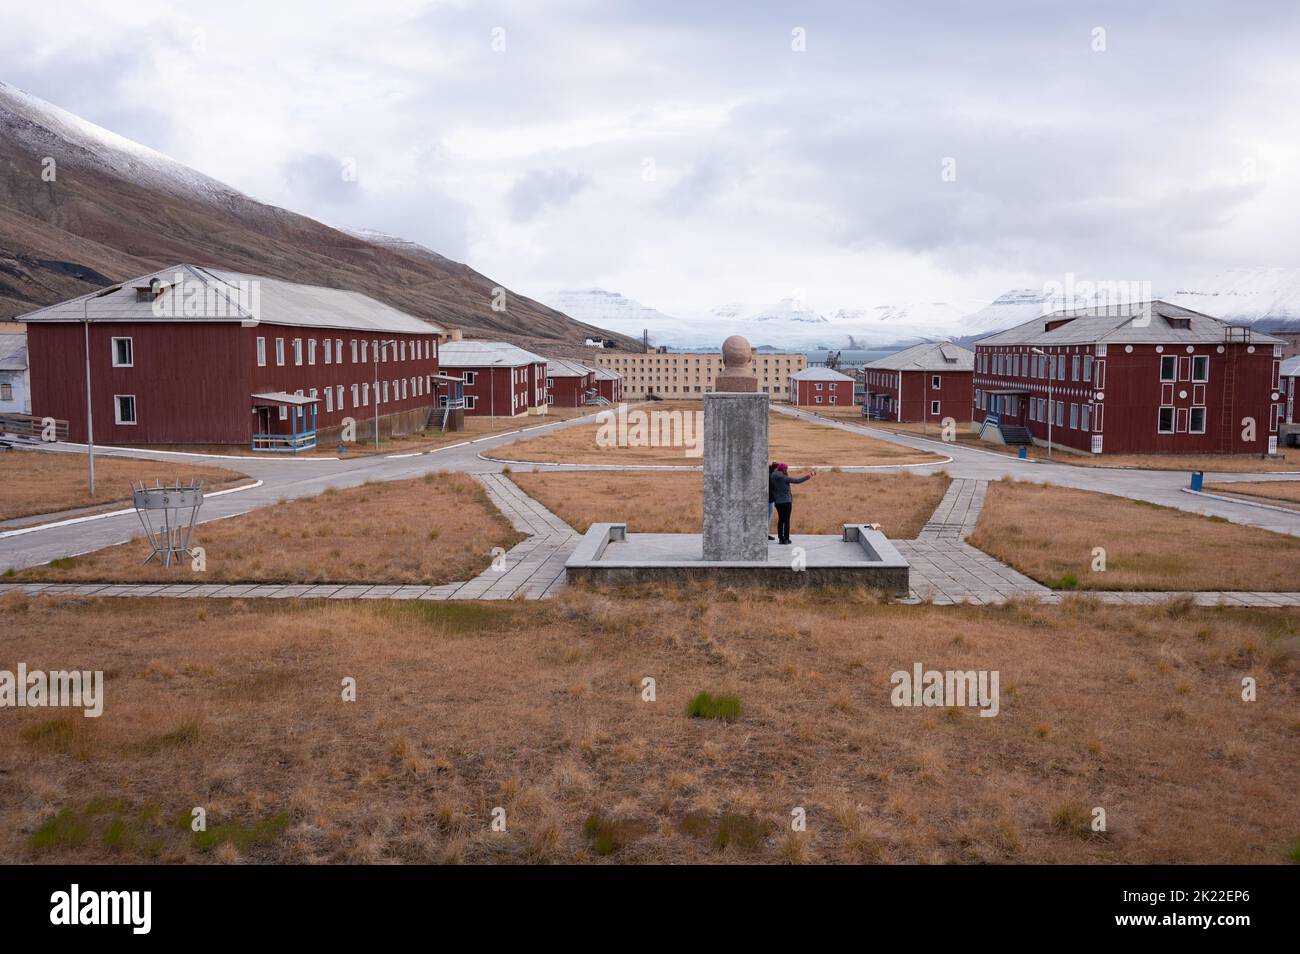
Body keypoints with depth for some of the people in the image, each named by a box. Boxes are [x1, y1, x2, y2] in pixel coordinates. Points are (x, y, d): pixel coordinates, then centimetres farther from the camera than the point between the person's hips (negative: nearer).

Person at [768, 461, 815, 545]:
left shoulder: (772, 478, 3)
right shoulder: (784, 478, -15)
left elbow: (771, 490, 8)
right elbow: (798, 481, -15)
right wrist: (809, 475, -8)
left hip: (778, 502, 6)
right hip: (786, 502, -6)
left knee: (780, 520, 12)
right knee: (786, 520, 0)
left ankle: (780, 539, 11)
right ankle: (786, 539, 0)